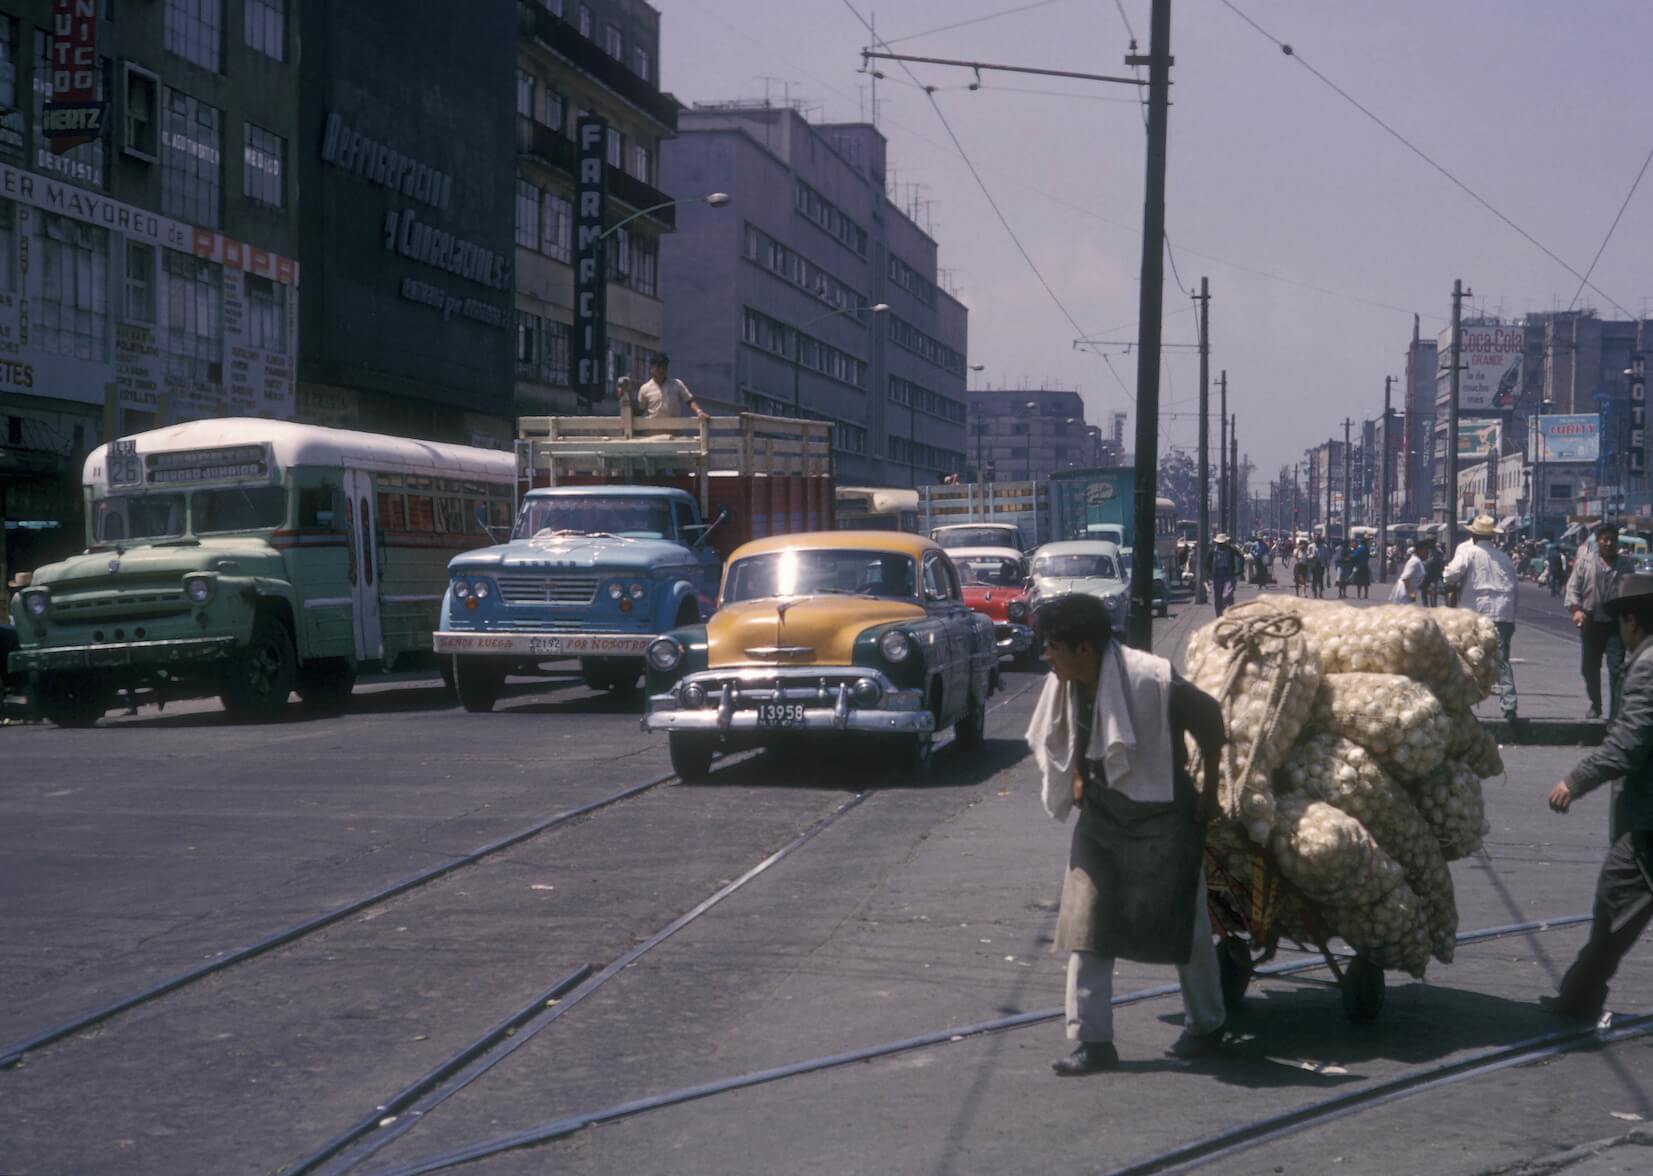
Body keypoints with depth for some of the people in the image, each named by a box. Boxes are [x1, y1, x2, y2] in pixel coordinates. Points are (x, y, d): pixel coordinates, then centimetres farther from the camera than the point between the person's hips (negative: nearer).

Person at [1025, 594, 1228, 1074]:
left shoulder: (1150, 681, -27)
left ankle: (1206, 1026, 29)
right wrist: (1079, 778, 5)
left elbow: (1209, 717, -14)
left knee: (1183, 923, 8)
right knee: (1085, 925, -2)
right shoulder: (1069, 686, -6)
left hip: (1162, 816, -6)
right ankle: (1092, 1040, 3)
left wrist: (1209, 792, -8)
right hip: (1102, 814, 6)